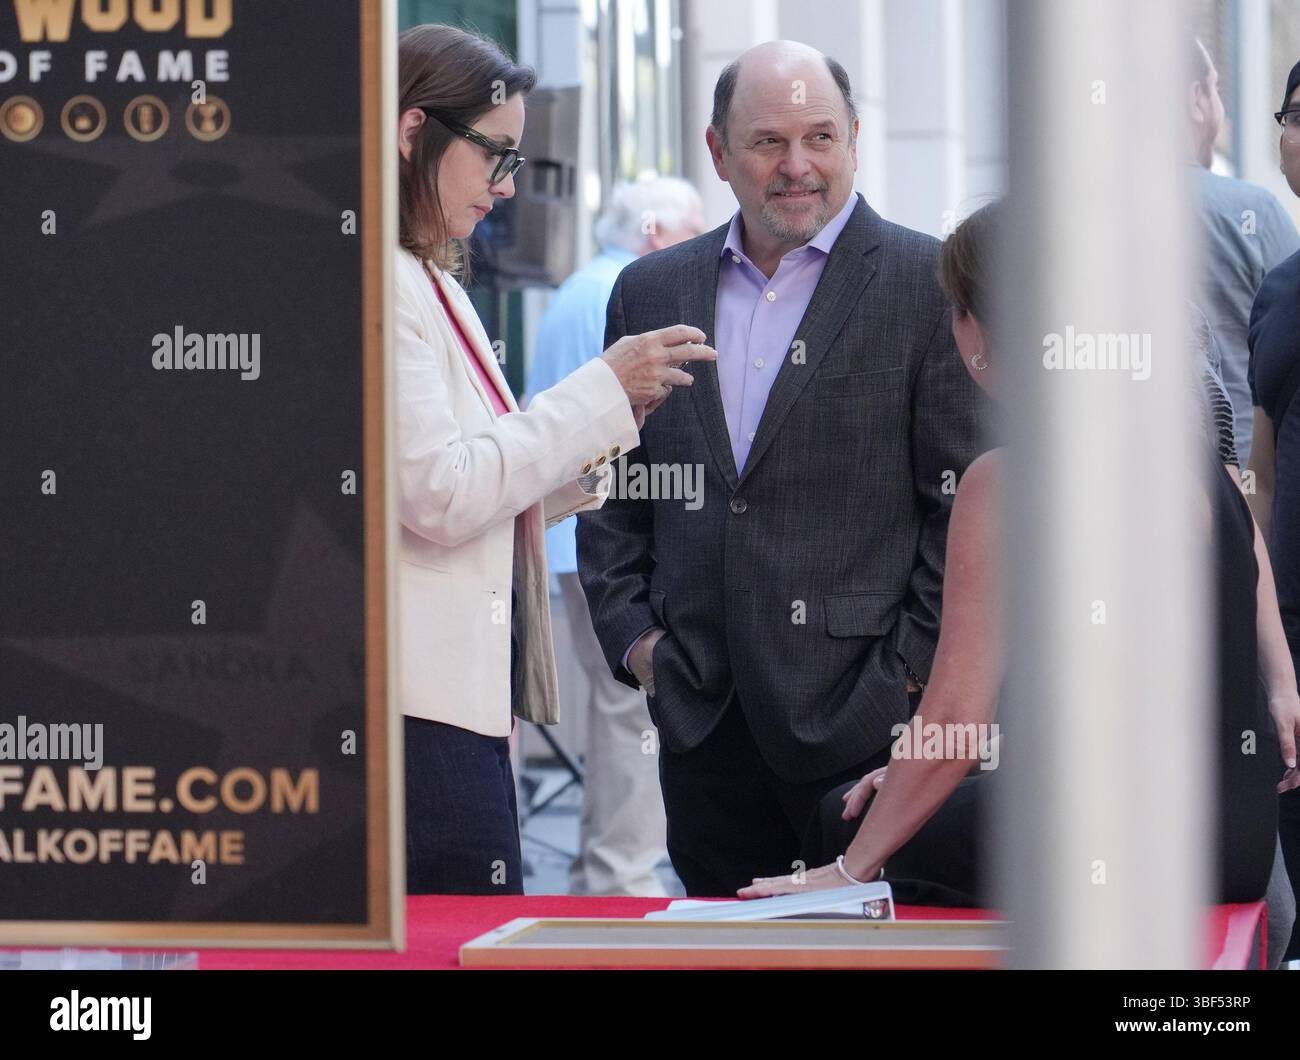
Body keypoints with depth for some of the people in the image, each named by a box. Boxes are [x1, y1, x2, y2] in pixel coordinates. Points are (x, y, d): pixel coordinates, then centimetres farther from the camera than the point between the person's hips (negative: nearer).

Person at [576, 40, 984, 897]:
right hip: (702, 719, 4)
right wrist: (630, 634, 5)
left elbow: (968, 503, -4)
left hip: (860, 719, -4)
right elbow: (614, 493, 17)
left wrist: (911, 673, -8)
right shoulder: (651, 292, 13)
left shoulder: (931, 286, -2)